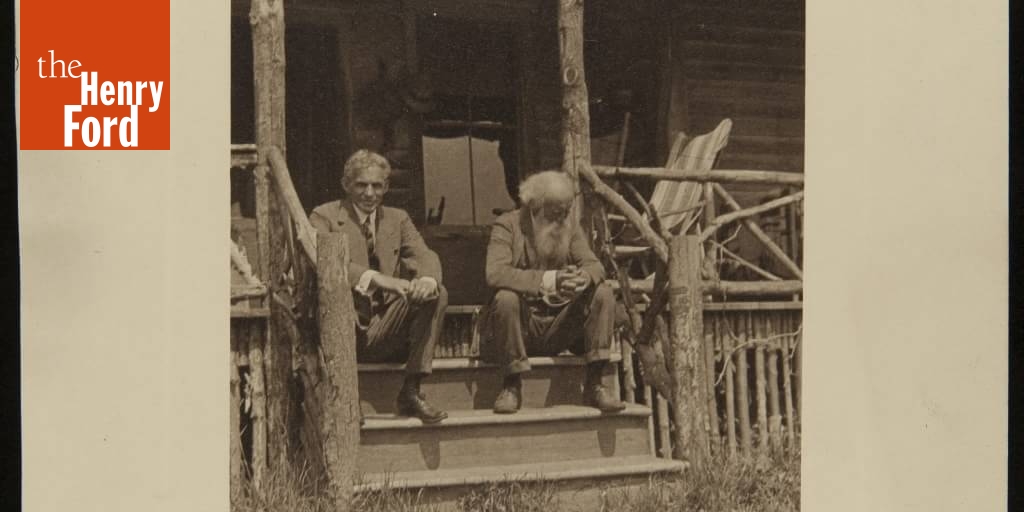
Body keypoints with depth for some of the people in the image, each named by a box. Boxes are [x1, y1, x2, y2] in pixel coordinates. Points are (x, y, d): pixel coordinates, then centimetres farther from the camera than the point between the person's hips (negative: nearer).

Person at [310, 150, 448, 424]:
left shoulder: (398, 219, 16)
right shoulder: (324, 216, 2)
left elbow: (424, 255, -1)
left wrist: (427, 280, -27)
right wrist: (375, 278, -34)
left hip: (385, 332, 4)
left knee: (437, 294, -17)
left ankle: (411, 391, -16)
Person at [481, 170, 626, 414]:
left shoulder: (570, 227, 8)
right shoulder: (507, 225, -7)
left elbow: (594, 265, -4)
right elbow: (495, 273, -24)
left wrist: (585, 277, -31)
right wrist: (547, 280, -35)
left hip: (559, 327, 4)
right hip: (522, 325, -4)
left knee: (603, 293, -16)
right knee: (506, 298, -34)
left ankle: (594, 385, -15)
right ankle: (512, 386, -18)